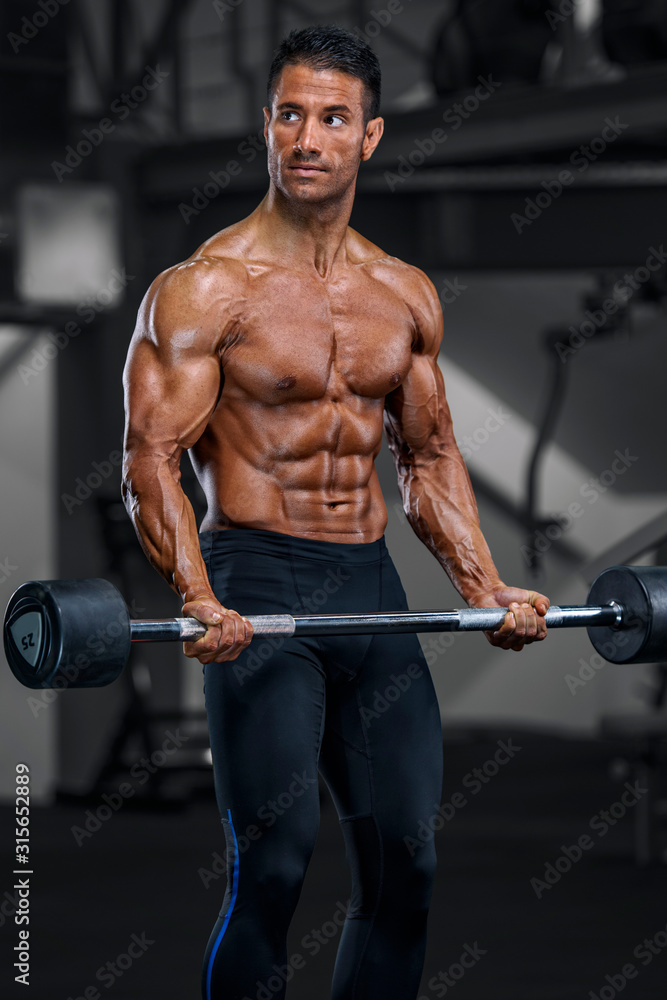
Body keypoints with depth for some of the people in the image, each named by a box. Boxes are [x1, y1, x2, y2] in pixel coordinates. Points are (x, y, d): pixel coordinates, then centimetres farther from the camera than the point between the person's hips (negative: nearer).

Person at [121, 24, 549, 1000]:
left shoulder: (406, 296, 11)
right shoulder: (204, 289, -7)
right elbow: (151, 461, -12)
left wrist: (487, 589, 8)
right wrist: (200, 600, -26)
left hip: (371, 586, 6)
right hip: (258, 587, -6)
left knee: (408, 862, 6)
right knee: (273, 864, -11)